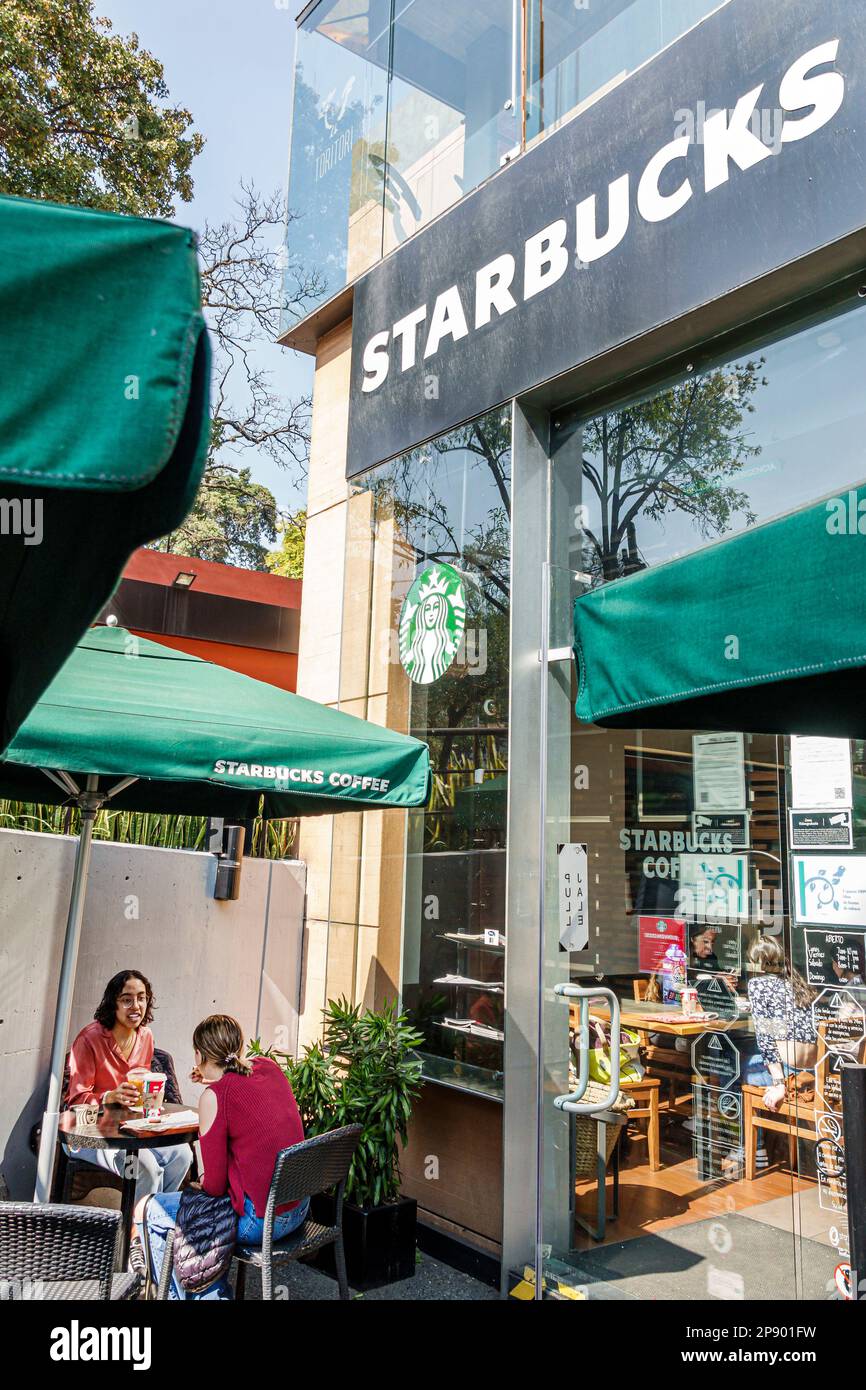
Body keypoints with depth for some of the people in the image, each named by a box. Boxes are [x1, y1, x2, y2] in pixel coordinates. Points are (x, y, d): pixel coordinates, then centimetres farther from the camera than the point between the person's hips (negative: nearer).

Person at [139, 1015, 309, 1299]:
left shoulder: (214, 1096, -17)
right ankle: (215, 1291, 38)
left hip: (259, 1221, -7)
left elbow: (214, 1186, -11)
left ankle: (178, 1294, 27)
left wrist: (202, 1180, 10)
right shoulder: (269, 1067, 0)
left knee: (148, 1211, 11)